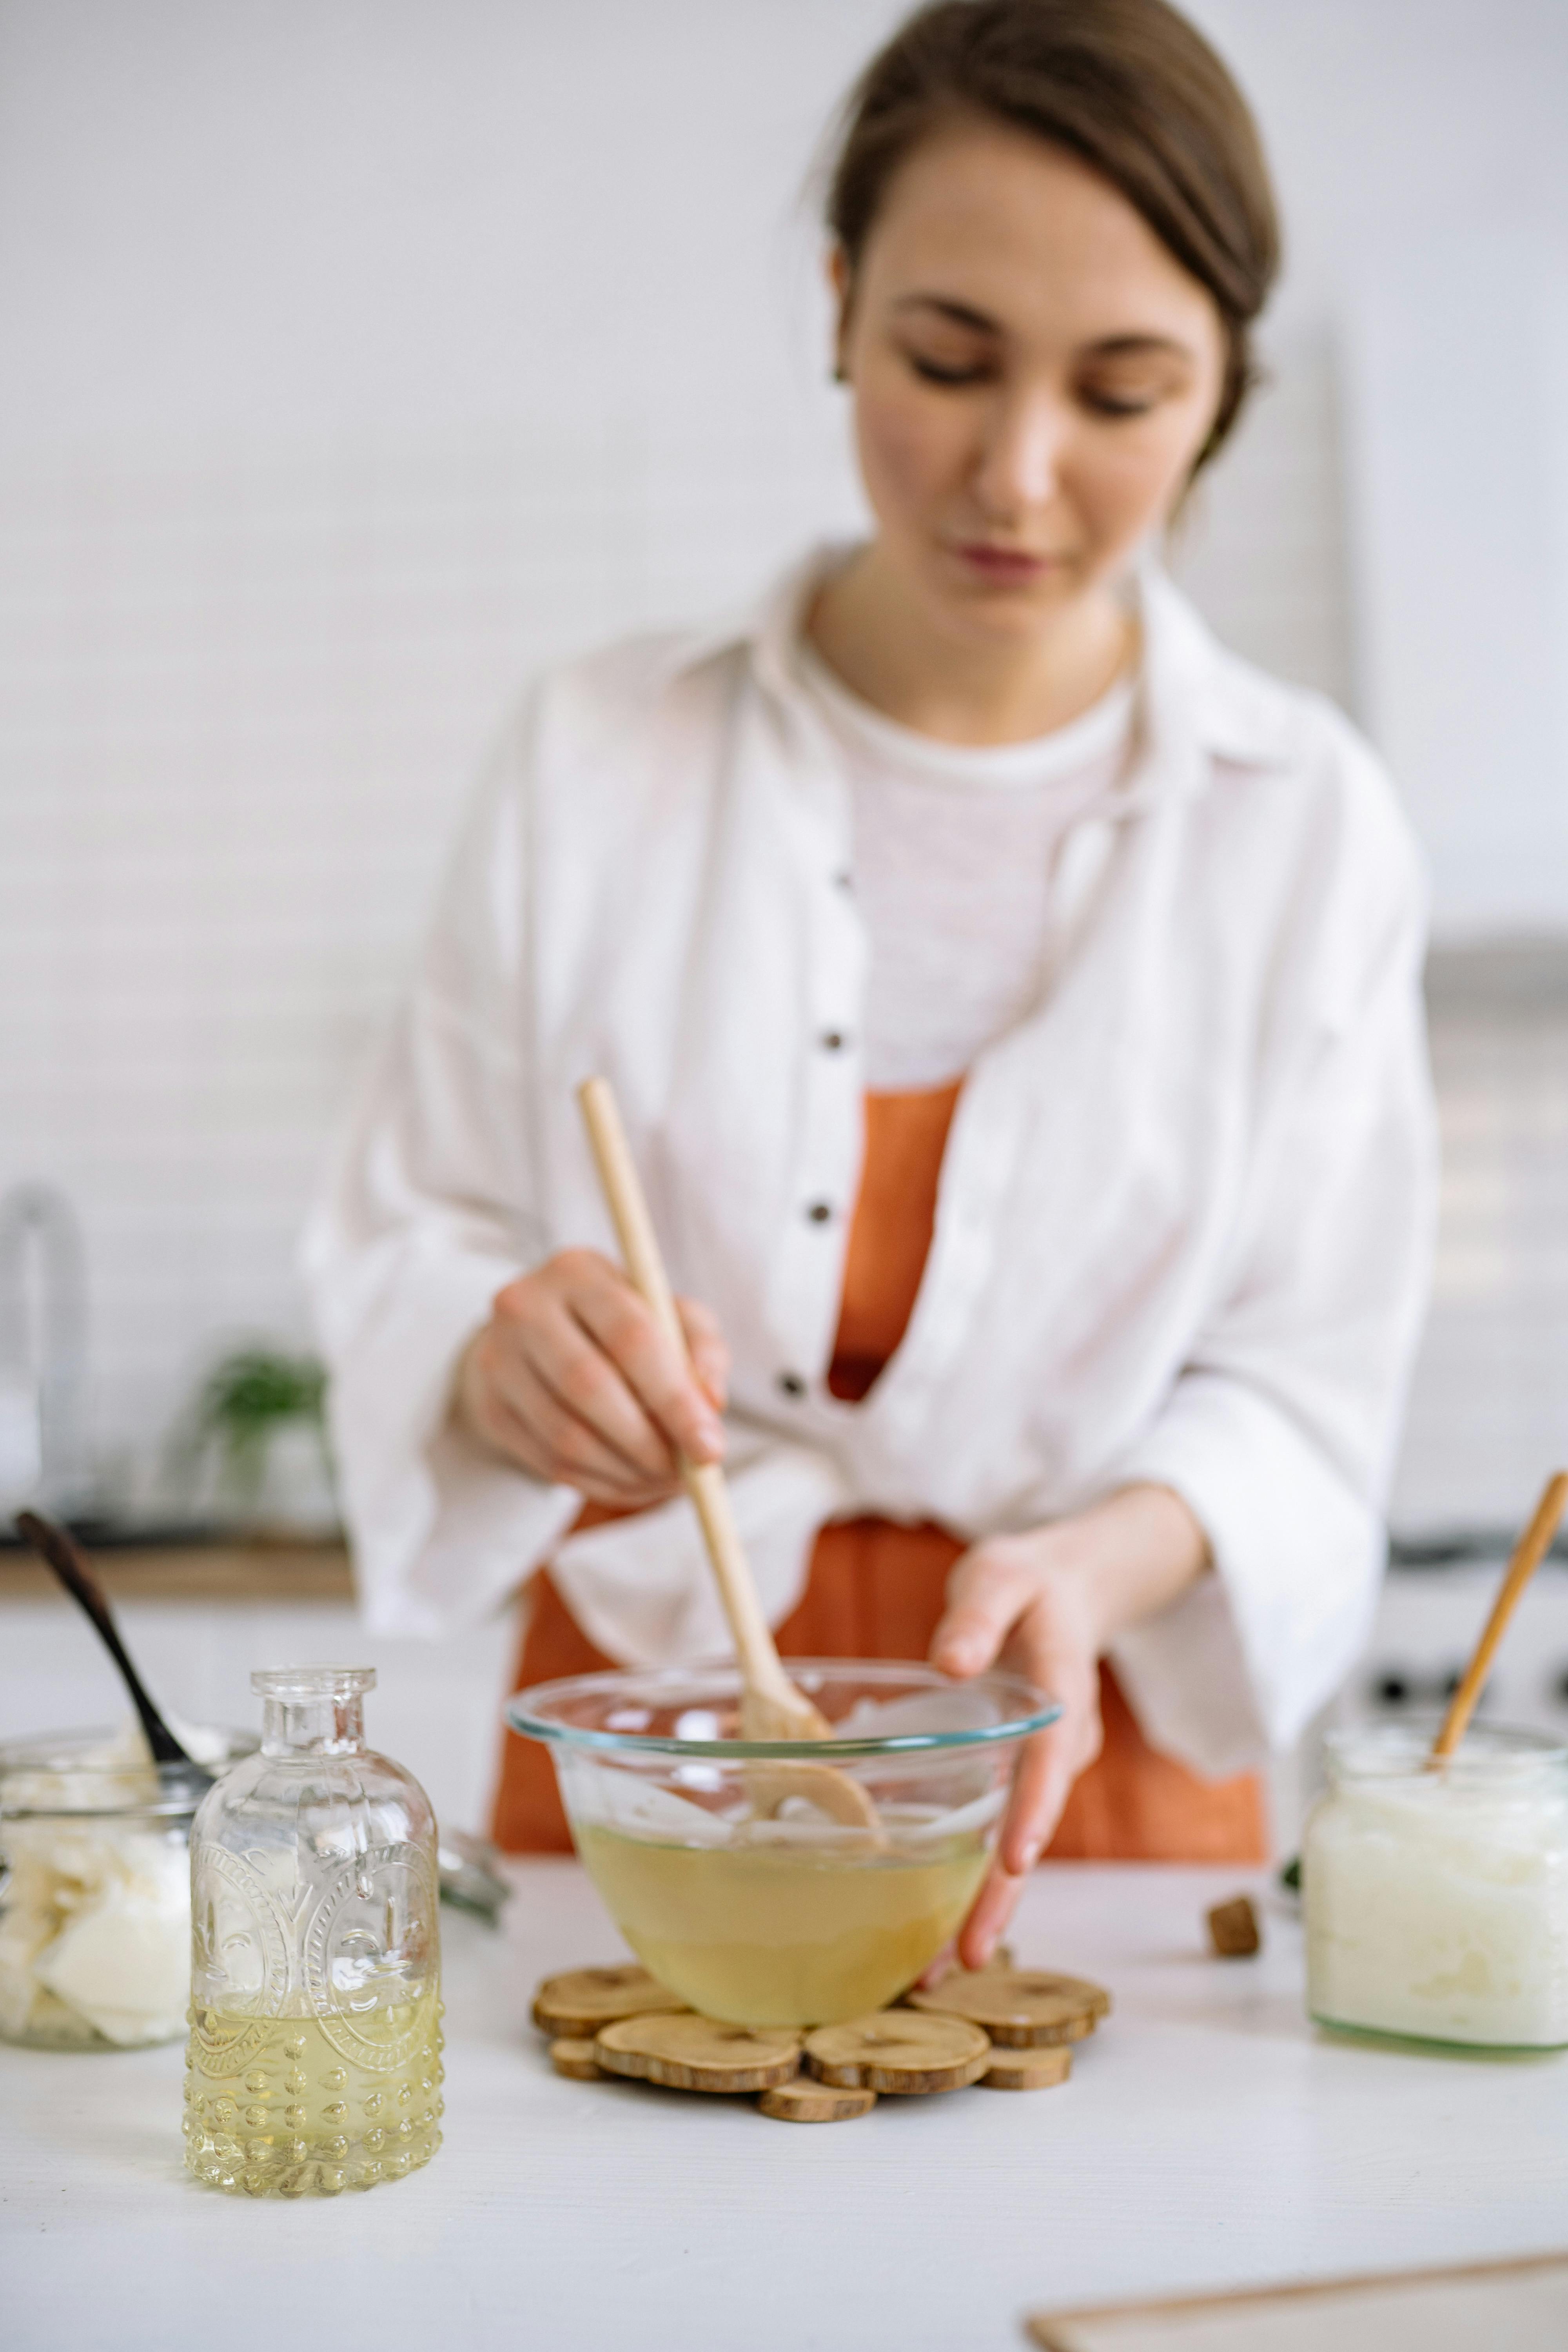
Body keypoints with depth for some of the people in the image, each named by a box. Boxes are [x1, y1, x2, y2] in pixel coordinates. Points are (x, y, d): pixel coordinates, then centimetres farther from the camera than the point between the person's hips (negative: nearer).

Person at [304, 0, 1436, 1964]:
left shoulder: (1306, 822, -1)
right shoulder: (599, 756, -1)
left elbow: (1301, 1390, -1)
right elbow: (402, 1243, 0)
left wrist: (1099, 1563, -21)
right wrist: (497, 1358, -22)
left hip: (1094, 1766, 0)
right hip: (630, 1759, 1)